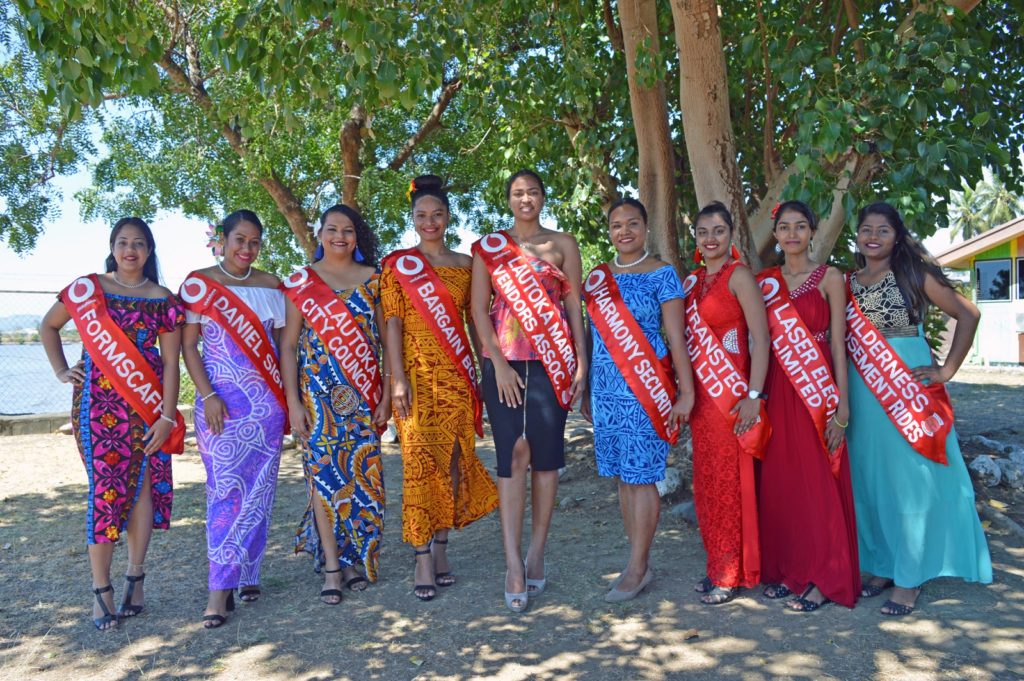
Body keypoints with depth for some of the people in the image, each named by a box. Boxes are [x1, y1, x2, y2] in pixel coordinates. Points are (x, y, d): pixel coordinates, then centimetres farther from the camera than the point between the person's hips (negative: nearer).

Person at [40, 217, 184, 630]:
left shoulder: (163, 300, 4)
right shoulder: (88, 288, 5)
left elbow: (170, 361, 1)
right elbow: (48, 325, 19)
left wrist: (167, 415, -5)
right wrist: (61, 371, 7)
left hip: (147, 405, 1)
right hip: (99, 404, -1)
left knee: (142, 487, 3)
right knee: (106, 489, -3)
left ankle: (135, 578, 17)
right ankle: (101, 589, 6)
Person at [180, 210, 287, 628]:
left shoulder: (270, 285, 8)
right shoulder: (198, 284, 1)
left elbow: (282, 343, 10)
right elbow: (188, 345, -1)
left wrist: (290, 394, 3)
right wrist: (207, 395, -10)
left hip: (266, 401, 3)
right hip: (219, 401, -2)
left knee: (258, 489, 5)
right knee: (224, 488, -5)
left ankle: (247, 572, 19)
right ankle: (221, 587, -1)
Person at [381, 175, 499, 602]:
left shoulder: (465, 265, 13)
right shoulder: (398, 264, 5)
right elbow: (392, 322, -2)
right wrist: (398, 378, -12)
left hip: (457, 375, 3)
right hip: (418, 374, -3)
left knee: (453, 462, 3)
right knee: (419, 462, -5)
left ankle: (442, 549, 14)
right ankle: (422, 558, 0)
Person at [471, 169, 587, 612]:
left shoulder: (563, 244, 11)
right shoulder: (488, 248, 9)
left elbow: (574, 305, 7)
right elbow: (479, 308, 3)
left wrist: (580, 361, -1)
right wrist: (497, 363, -7)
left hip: (552, 360, 1)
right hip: (504, 361, 0)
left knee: (545, 454, 2)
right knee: (512, 455, -5)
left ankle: (536, 553, 14)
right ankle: (513, 563, -4)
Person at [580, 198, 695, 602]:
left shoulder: (661, 275, -2)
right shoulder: (598, 277, 12)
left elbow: (676, 338, -6)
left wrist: (686, 392, -11)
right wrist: (586, 390, 15)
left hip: (645, 389, -5)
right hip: (606, 389, 5)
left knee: (640, 476, -2)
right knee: (622, 476, 9)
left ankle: (636, 570, 8)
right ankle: (642, 563, 20)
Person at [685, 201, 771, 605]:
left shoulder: (739, 275, -7)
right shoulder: (693, 281, 13)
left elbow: (761, 338, -14)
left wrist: (754, 396, -20)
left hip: (731, 393, -7)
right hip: (701, 394, 7)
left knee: (730, 482, -1)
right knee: (706, 482, 12)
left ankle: (732, 574, 12)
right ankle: (717, 566, 25)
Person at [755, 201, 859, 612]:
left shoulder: (829, 278, 0)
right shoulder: (765, 281, 11)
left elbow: (838, 343, -4)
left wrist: (842, 403, -10)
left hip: (817, 389, -4)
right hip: (778, 391, 4)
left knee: (819, 484, 0)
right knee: (779, 482, 7)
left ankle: (823, 578, 12)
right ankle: (787, 569, 21)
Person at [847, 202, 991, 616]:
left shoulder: (914, 274, 0)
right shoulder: (847, 283, 10)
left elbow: (967, 314, -2)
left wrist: (947, 370, -8)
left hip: (909, 385, -4)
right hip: (861, 391, 4)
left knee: (910, 478, 1)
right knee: (870, 478, 9)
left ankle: (909, 577, 10)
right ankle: (882, 565, 22)